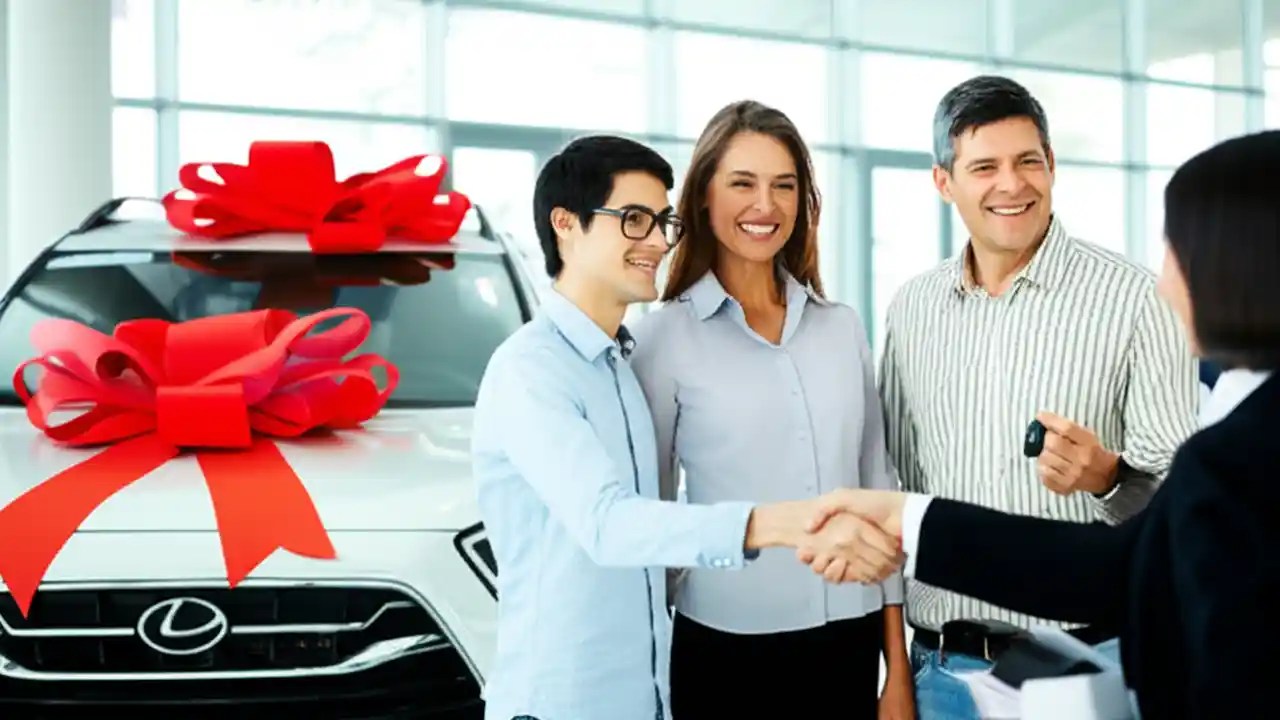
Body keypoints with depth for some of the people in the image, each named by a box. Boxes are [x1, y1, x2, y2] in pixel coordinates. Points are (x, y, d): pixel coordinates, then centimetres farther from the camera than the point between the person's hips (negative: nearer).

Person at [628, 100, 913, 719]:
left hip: (848, 643, 4)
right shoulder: (665, 335, -7)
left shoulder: (842, 327, 6)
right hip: (727, 647, -4)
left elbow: (878, 492, 8)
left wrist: (898, 666, 8)